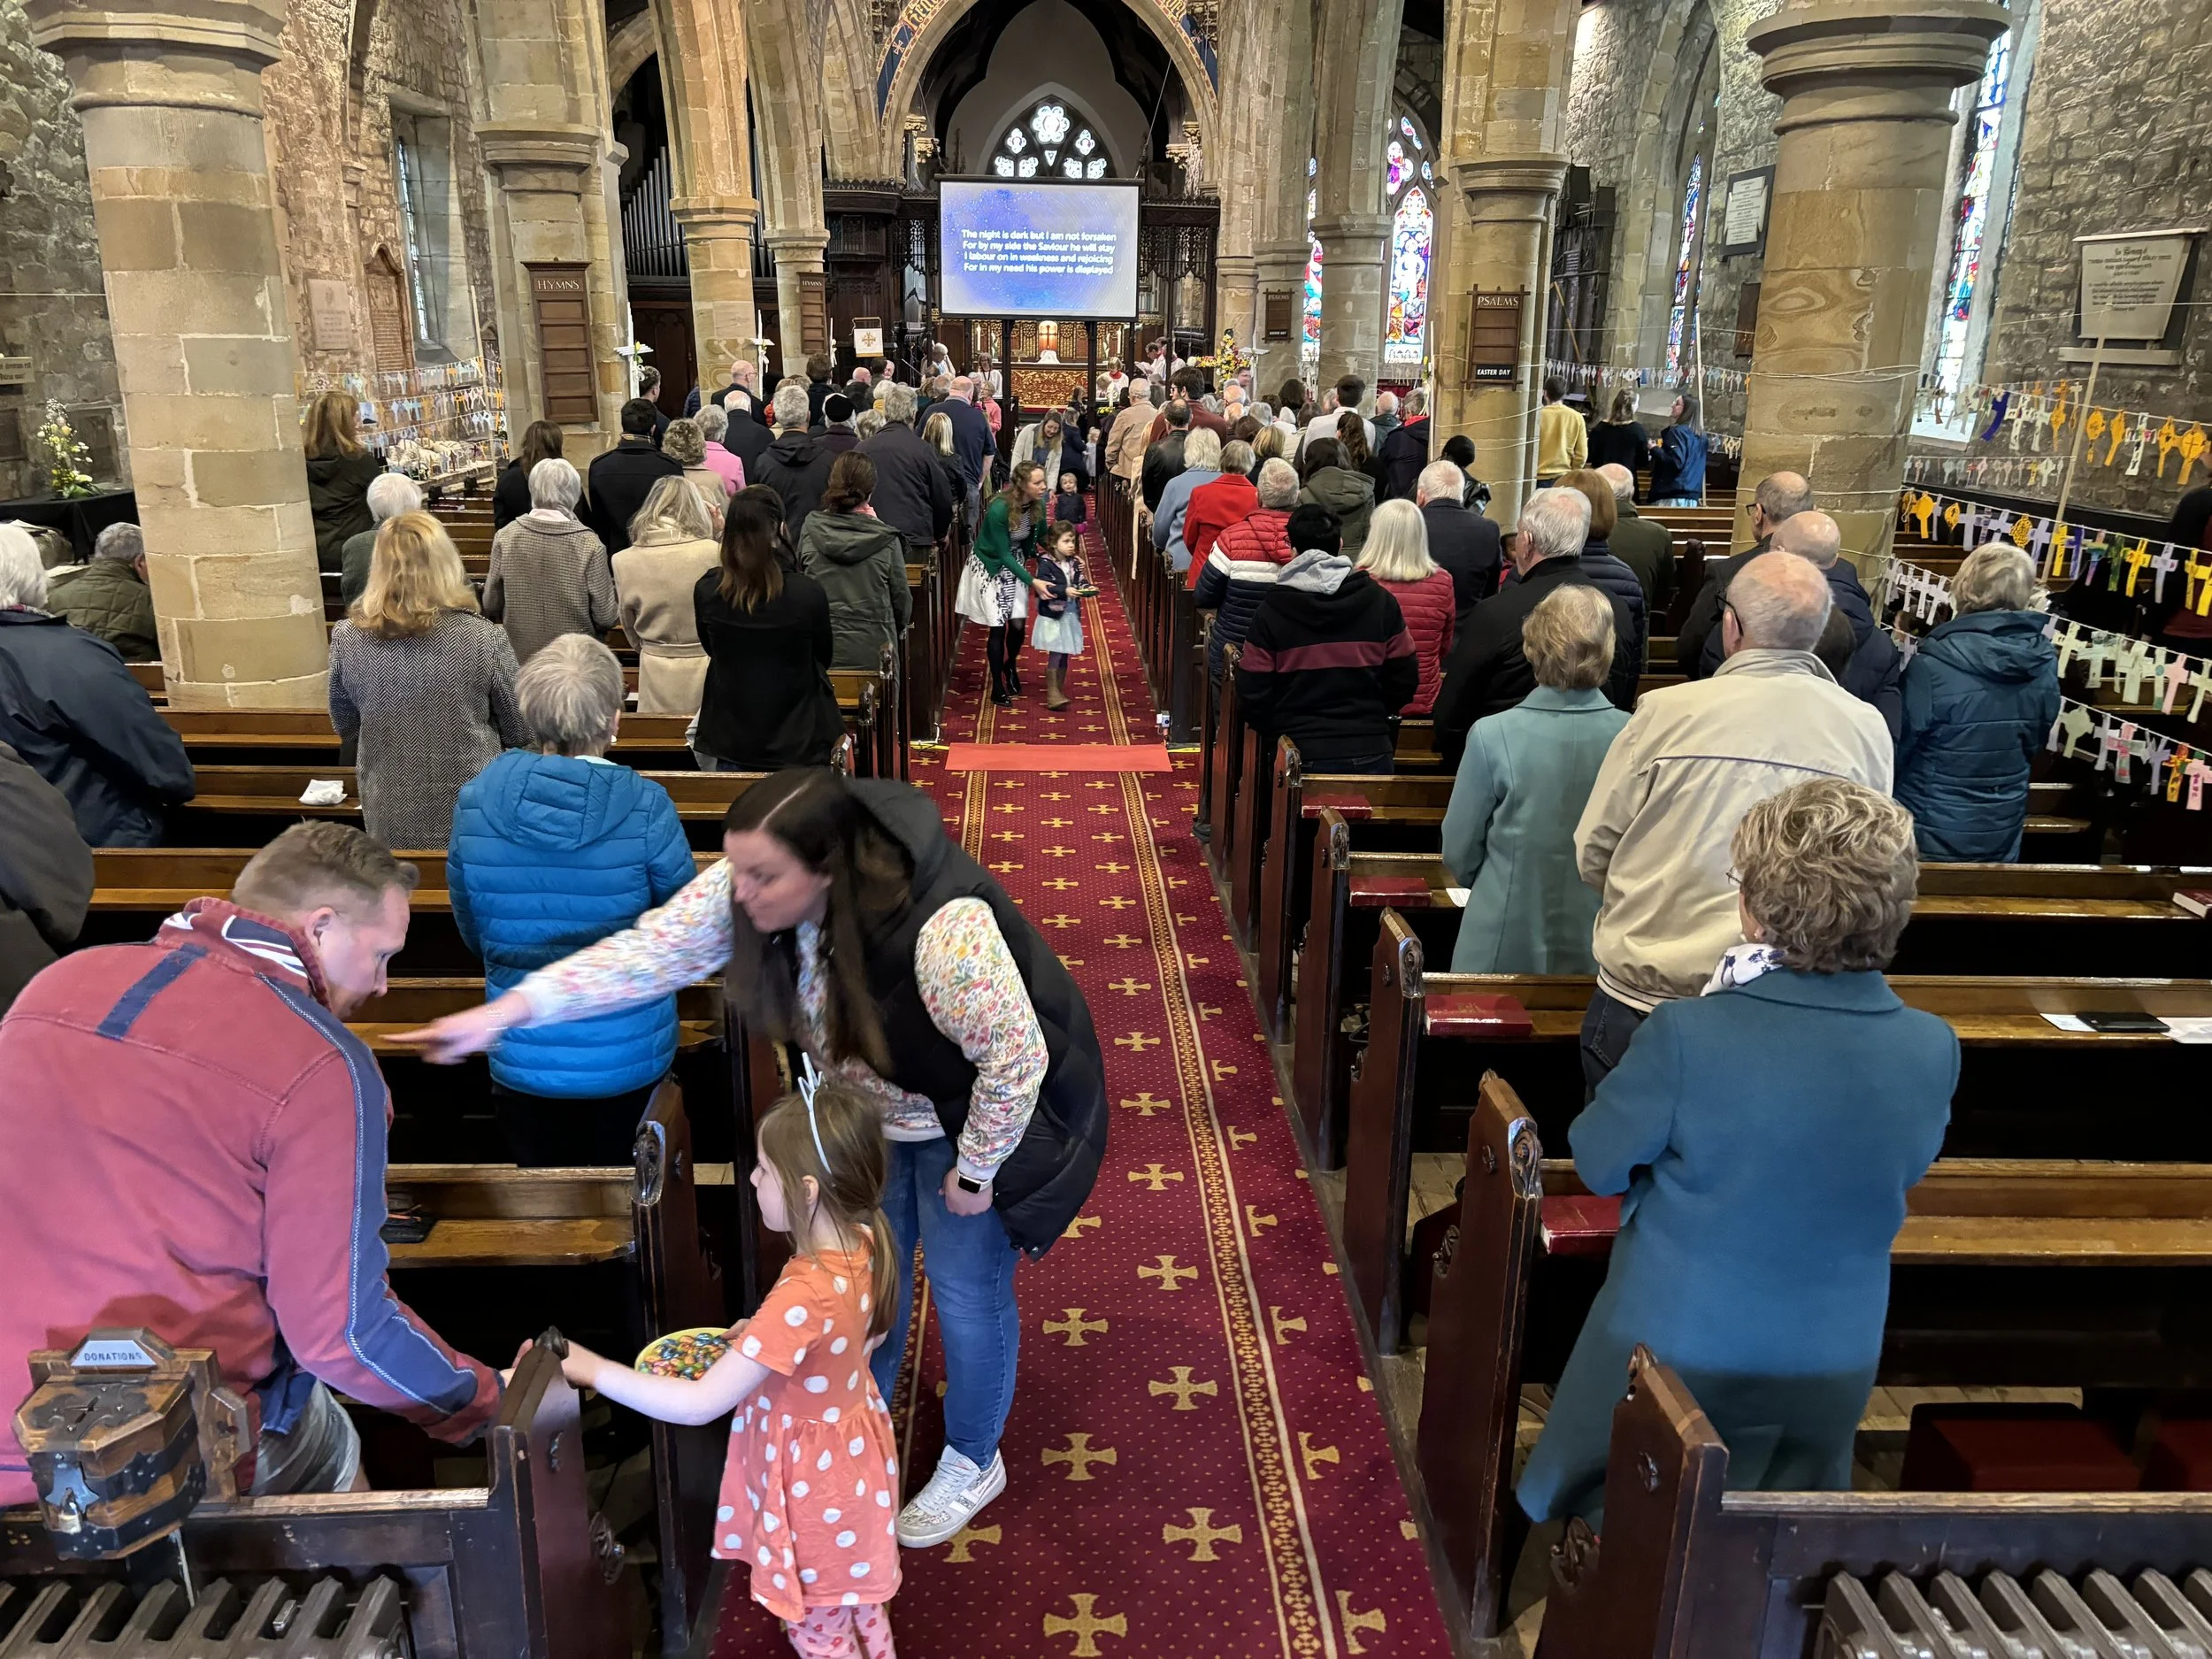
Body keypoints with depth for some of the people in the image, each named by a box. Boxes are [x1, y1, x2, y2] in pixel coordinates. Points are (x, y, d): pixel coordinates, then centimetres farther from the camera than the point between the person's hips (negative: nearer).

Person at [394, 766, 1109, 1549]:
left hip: (971, 1114, -6)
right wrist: (508, 1009, -29)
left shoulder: (945, 929, -43)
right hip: (867, 1103, 6)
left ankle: (973, 1462, 37)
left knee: (965, 1290, 8)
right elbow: (652, 950, -20)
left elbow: (1016, 1057, -33)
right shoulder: (747, 887, -24)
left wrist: (975, 1171, -19)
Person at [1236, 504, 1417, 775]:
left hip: (1300, 755, -1)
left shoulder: (1271, 611, -5)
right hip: (1370, 752, 1)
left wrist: (1271, 732, 12)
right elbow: (1404, 679, 4)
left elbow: (1252, 693, -5)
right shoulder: (1380, 601, 0)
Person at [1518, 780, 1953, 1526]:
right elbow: (1905, 1168, 3)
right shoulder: (1933, 1051, -16)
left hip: (1670, 1352, -3)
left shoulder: (1686, 1037, -30)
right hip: (1832, 1372, 4)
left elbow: (1597, 1163, -14)